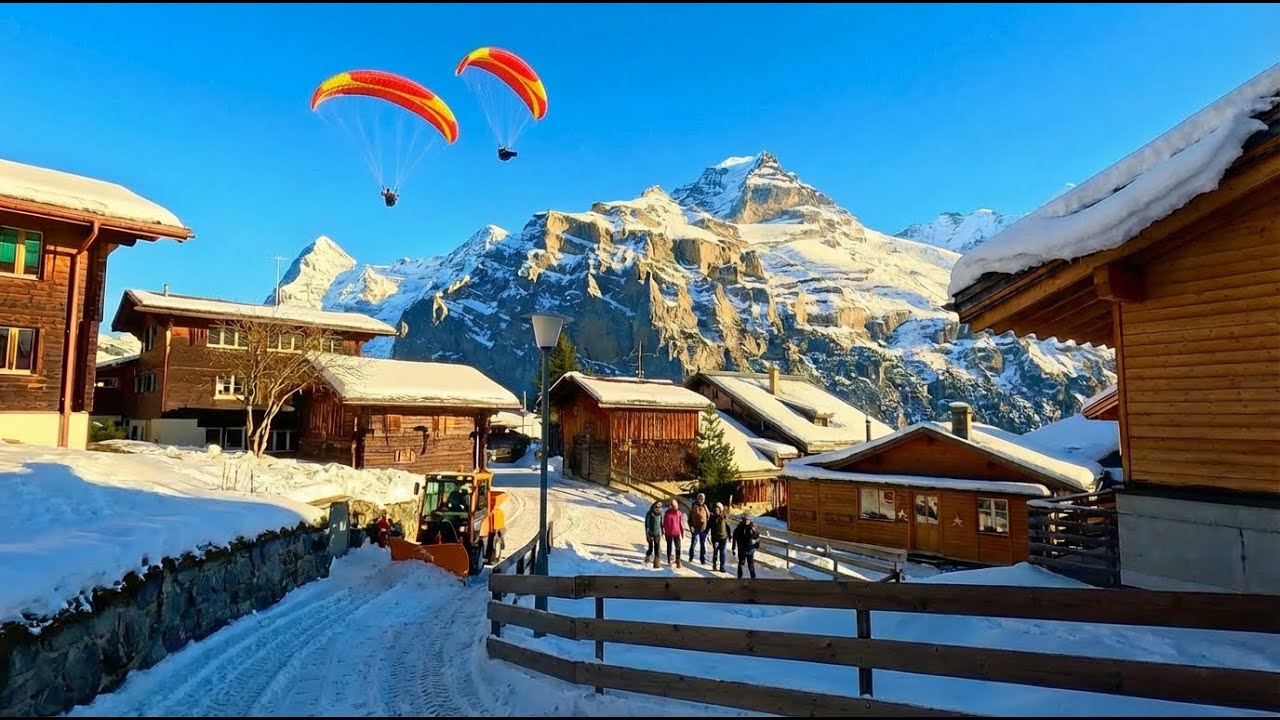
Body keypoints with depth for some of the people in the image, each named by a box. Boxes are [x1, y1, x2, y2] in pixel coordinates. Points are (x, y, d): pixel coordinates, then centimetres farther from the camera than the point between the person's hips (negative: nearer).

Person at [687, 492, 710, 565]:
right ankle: (691, 557, 27)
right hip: (695, 529, -2)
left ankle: (703, 559, 12)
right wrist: (691, 526, -9)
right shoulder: (694, 507, -4)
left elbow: (708, 516, 2)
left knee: (703, 544, 5)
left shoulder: (705, 507, 5)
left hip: (703, 529, 2)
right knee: (693, 543, 8)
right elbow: (690, 517, -2)